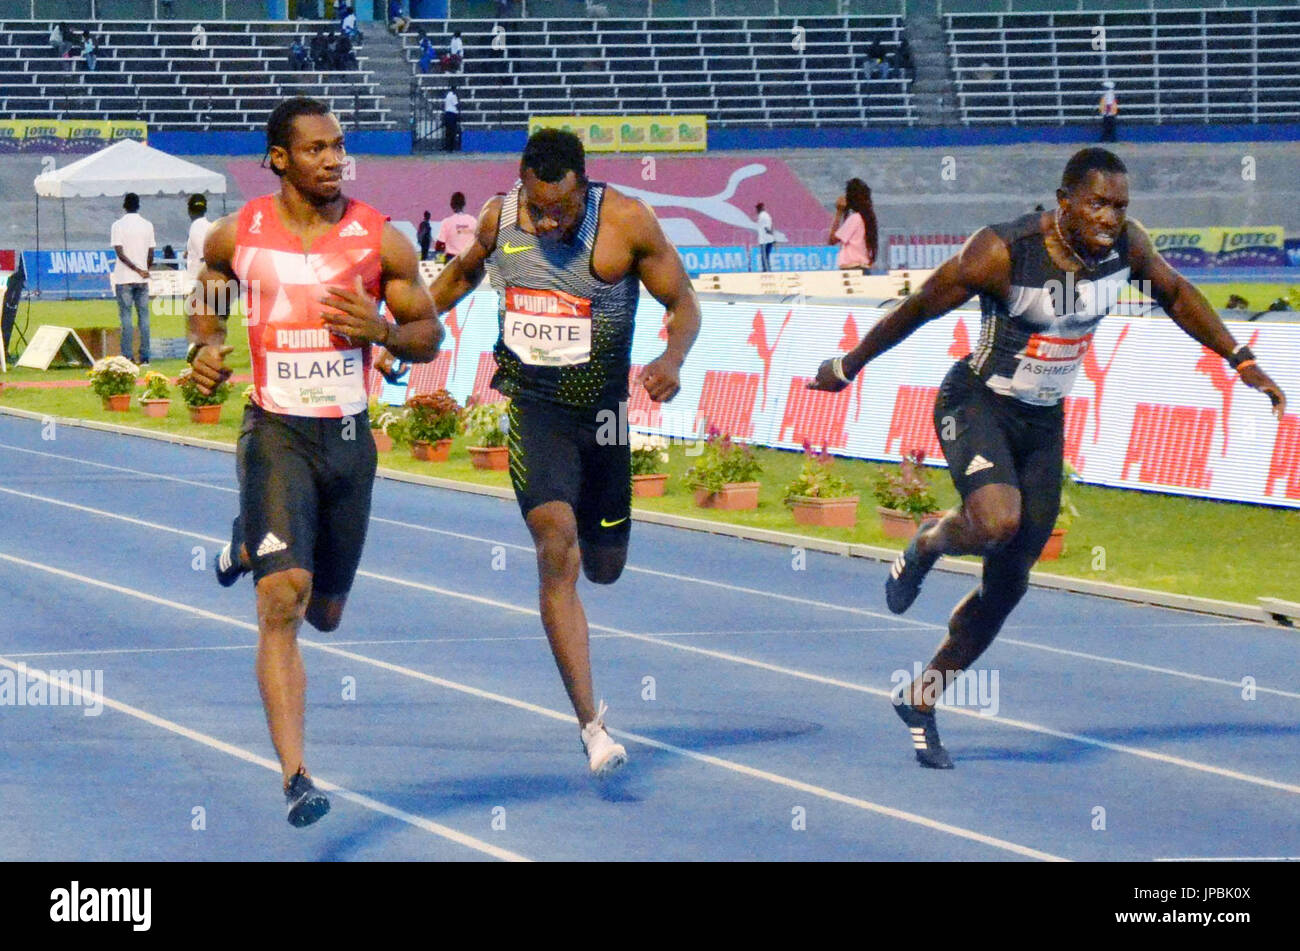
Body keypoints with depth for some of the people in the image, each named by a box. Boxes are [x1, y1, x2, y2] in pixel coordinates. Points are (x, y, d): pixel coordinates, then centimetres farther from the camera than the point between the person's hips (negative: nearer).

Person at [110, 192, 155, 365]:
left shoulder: (118, 225, -5)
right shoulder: (147, 225, 5)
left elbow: (120, 253, -13)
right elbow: (151, 254, 5)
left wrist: (138, 270, -12)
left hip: (124, 278, -3)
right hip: (142, 280, 3)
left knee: (125, 316, -2)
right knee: (144, 316, 5)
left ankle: (128, 357, -7)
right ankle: (145, 357, 2)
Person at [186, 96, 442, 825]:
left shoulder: (382, 240, -3)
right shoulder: (237, 236, -2)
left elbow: (430, 334, 5)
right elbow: (210, 290, 19)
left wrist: (380, 330, -16)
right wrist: (205, 346, -1)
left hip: (349, 437, 2)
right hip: (276, 431, -2)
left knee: (325, 612, 17)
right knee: (283, 601, -17)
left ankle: (252, 545, 51)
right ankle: (296, 777, -17)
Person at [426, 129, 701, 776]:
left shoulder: (627, 223, -12)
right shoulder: (499, 218, -3)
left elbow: (683, 303, -5)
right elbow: (463, 274, 19)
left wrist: (672, 358, -24)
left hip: (602, 411, 1)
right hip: (532, 407, -1)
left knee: (604, 567, 11)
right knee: (557, 549, -20)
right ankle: (591, 723, -21)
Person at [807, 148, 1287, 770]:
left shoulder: (1126, 246, -8)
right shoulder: (1003, 253, -24)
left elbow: (1176, 294, 13)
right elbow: (919, 307, -12)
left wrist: (1241, 361, 11)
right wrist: (847, 367, -1)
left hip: (1044, 422, 6)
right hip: (977, 405, -6)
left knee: (1009, 583, 8)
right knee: (998, 520, -35)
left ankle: (919, 701, 25)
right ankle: (928, 544, 1)